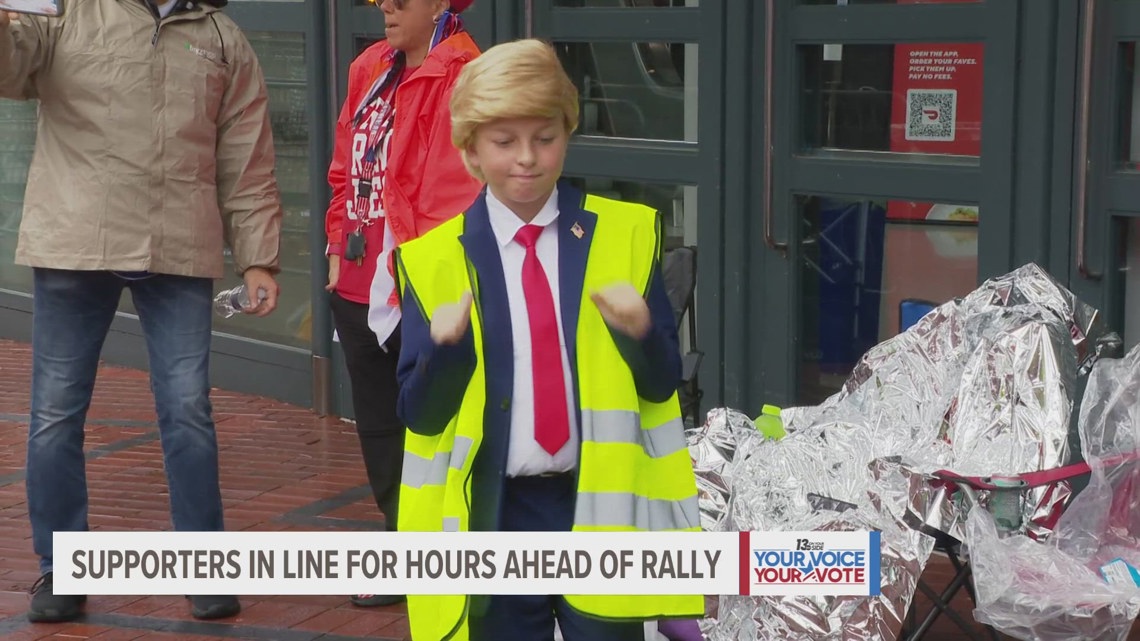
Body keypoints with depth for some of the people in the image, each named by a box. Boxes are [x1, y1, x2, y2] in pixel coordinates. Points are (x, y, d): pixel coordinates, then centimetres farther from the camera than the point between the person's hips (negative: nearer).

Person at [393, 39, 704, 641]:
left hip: (603, 504, 0)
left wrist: (640, 331, -19)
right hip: (498, 514, 0)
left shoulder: (624, 234, 1)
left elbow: (663, 385, 2)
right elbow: (420, 413, -1)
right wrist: (445, 345, -21)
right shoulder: (435, 259, 0)